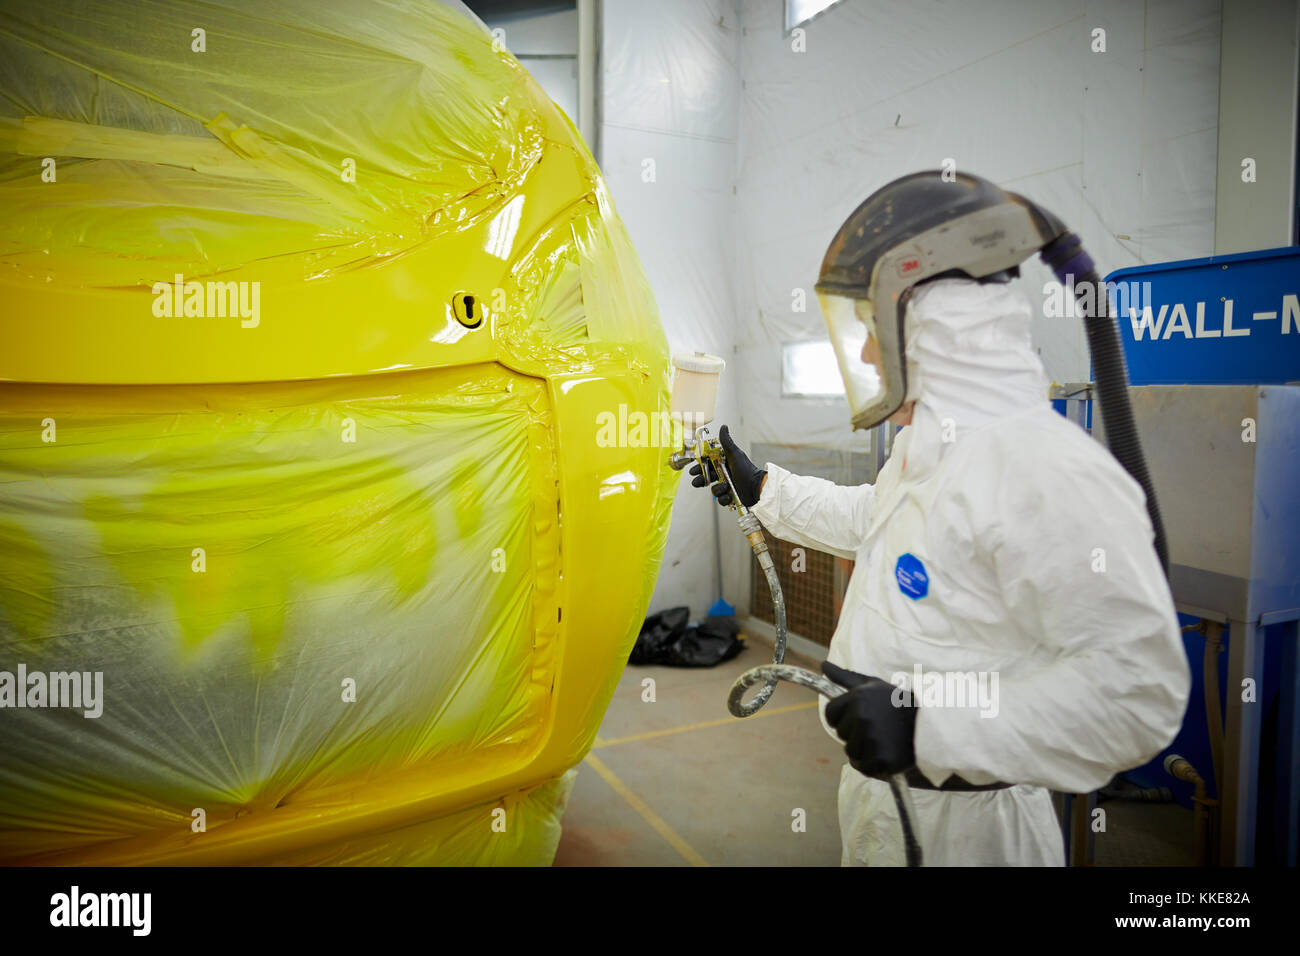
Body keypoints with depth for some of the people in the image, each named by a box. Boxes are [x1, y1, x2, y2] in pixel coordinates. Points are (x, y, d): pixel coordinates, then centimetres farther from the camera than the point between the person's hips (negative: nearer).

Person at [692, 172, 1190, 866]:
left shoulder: (1046, 470, -28)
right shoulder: (927, 450, 7)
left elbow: (1137, 684, -32)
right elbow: (868, 520, 26)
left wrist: (931, 726, -35)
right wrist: (758, 487, 23)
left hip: (959, 829, -9)